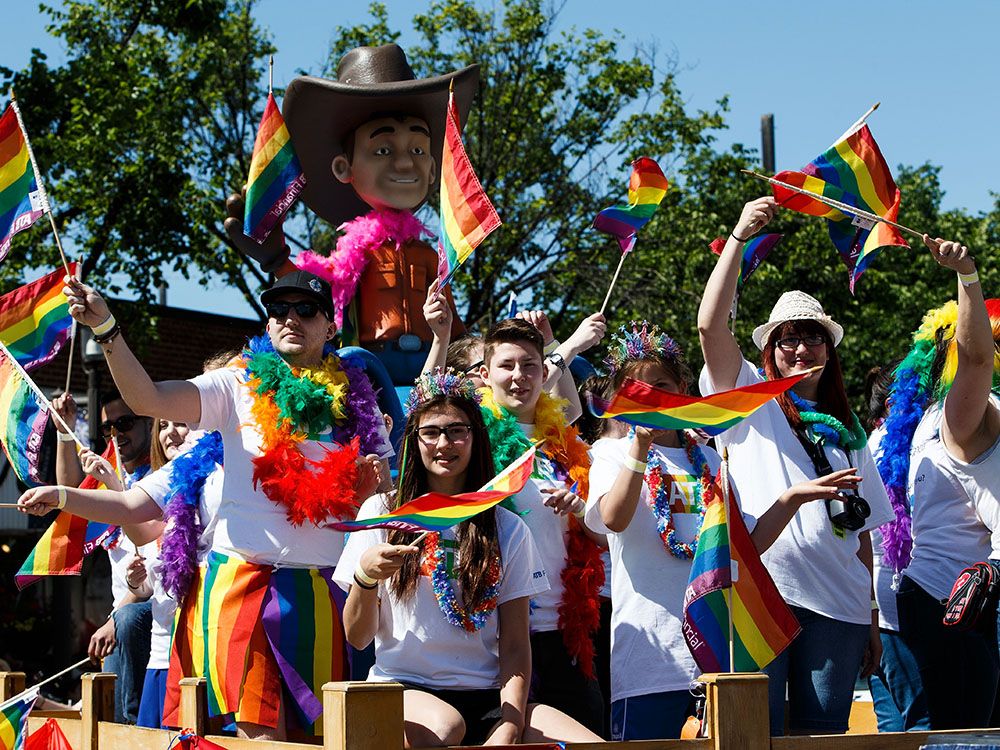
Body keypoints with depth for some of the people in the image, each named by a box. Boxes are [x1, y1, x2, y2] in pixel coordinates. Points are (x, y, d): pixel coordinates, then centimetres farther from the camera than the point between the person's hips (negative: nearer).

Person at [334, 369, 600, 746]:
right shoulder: (381, 513, 9)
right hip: (404, 687, -2)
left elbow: (515, 645, 7)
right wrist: (365, 577, -16)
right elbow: (357, 638, 6)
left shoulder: (507, 528, 13)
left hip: (486, 695, 3)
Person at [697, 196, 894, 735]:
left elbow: (861, 530, 19)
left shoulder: (847, 432, 21)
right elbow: (710, 323, -6)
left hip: (837, 603, 4)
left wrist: (872, 617, 13)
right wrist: (740, 236, -10)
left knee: (824, 732, 2)